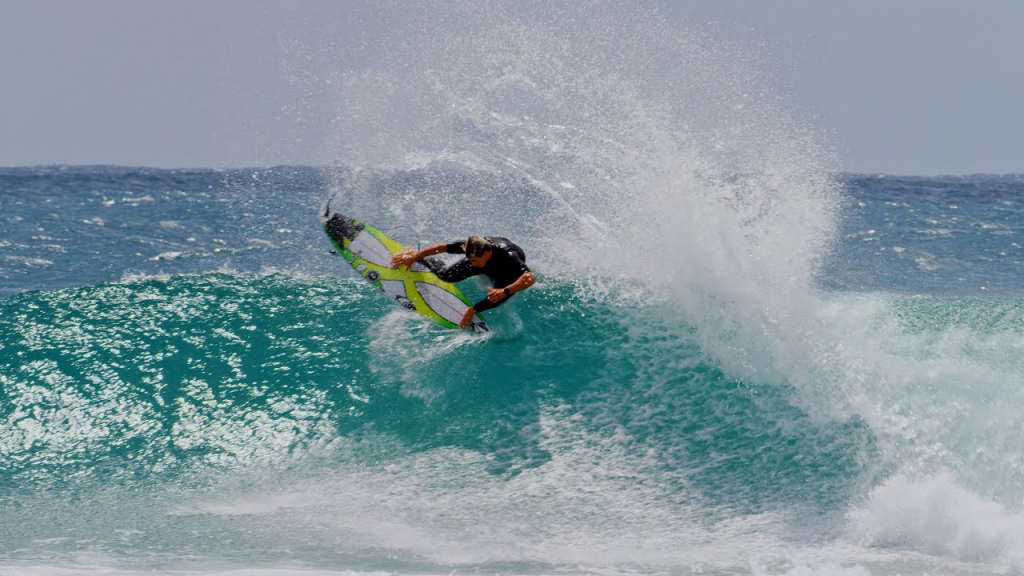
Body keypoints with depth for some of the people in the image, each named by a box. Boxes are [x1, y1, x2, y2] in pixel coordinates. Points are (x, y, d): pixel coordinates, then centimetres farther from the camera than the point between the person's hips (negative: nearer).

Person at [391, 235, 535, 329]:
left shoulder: (508, 257, -48)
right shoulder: (473, 245, -37)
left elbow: (530, 278, -59)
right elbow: (442, 247, -24)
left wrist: (504, 291, -70)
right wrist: (414, 257, -19)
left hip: (506, 274, -3)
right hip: (487, 264, 3)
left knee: (497, 297, -32)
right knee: (445, 275, -8)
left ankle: (472, 310, -5)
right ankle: (416, 256, 19)